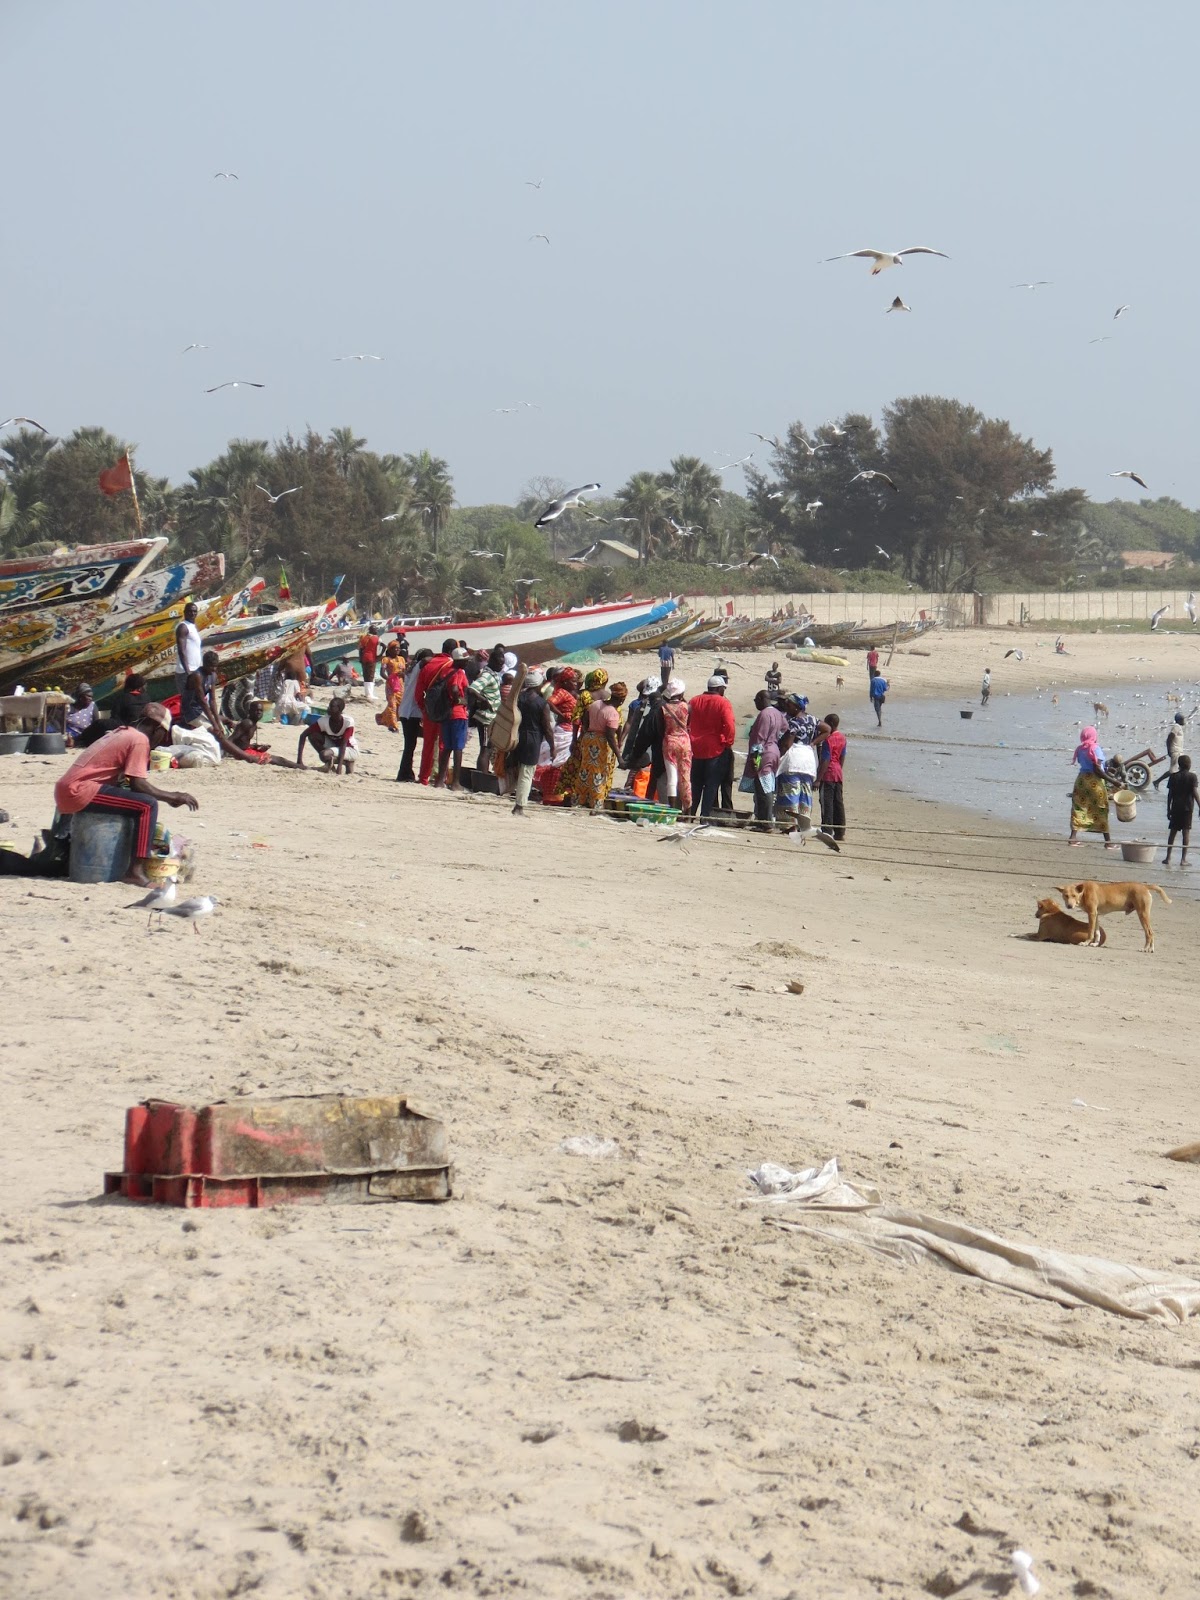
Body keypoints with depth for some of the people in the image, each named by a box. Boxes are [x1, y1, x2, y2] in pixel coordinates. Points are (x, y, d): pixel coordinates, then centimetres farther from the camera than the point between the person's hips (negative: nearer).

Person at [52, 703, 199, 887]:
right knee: (148, 805, -15)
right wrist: (171, 796, -3)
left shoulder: (122, 733, 21)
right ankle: (137, 871, -22)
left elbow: (128, 783, 20)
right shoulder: (140, 740, -7)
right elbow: (138, 784, -15)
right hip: (79, 790, -10)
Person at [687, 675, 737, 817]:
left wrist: (690, 739, 16)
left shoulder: (695, 701, 6)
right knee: (711, 784, 1)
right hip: (715, 750, -5)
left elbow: (687, 722, 9)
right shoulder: (723, 703, -10)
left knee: (695, 784, 14)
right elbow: (730, 726, -18)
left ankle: (690, 813, 15)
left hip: (696, 748, 5)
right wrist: (728, 743, -7)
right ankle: (705, 815, -3)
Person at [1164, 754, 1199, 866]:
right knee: (1186, 832, 0)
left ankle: (1168, 858, 7)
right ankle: (1183, 859, -4)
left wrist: (1168, 809, 8)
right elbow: (1194, 792, -9)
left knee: (1172, 832, 8)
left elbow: (1170, 794, 3)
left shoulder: (1173, 776, 3)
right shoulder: (1192, 776, -4)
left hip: (1175, 808, 2)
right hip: (1187, 807, -2)